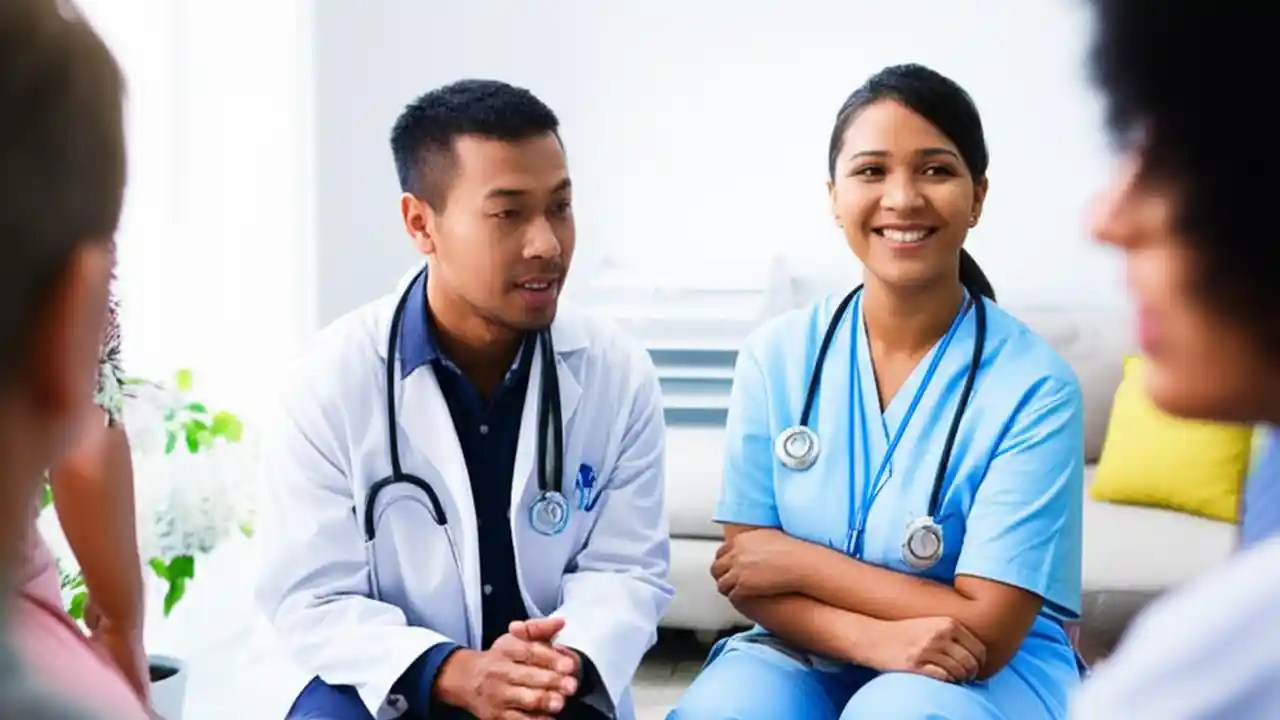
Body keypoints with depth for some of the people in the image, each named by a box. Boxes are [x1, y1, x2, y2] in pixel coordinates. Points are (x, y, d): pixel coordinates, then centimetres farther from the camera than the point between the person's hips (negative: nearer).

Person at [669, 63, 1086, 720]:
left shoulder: (1033, 384, -14)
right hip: (809, 655, 3)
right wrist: (878, 637, -21)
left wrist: (799, 561, -10)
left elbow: (984, 635, -15)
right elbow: (746, 576, -4)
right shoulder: (776, 356, -3)